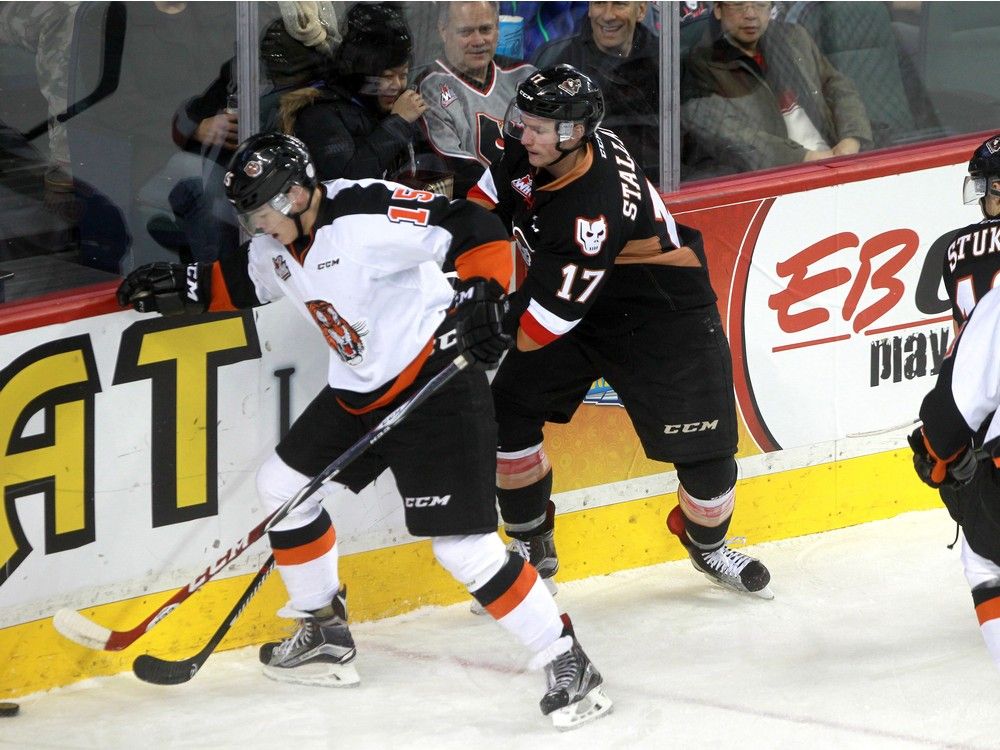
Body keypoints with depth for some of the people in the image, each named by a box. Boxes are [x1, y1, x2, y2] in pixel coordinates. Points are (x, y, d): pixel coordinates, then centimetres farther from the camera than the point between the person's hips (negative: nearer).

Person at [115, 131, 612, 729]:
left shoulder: (367, 215, -24)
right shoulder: (278, 246, 5)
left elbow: (477, 230, -26)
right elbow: (247, 282, 27)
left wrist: (483, 296, -38)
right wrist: (187, 286, 14)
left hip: (436, 383, -10)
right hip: (357, 392, 10)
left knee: (464, 546, -16)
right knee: (283, 484, 18)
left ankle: (569, 664, -6)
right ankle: (326, 635, 34)